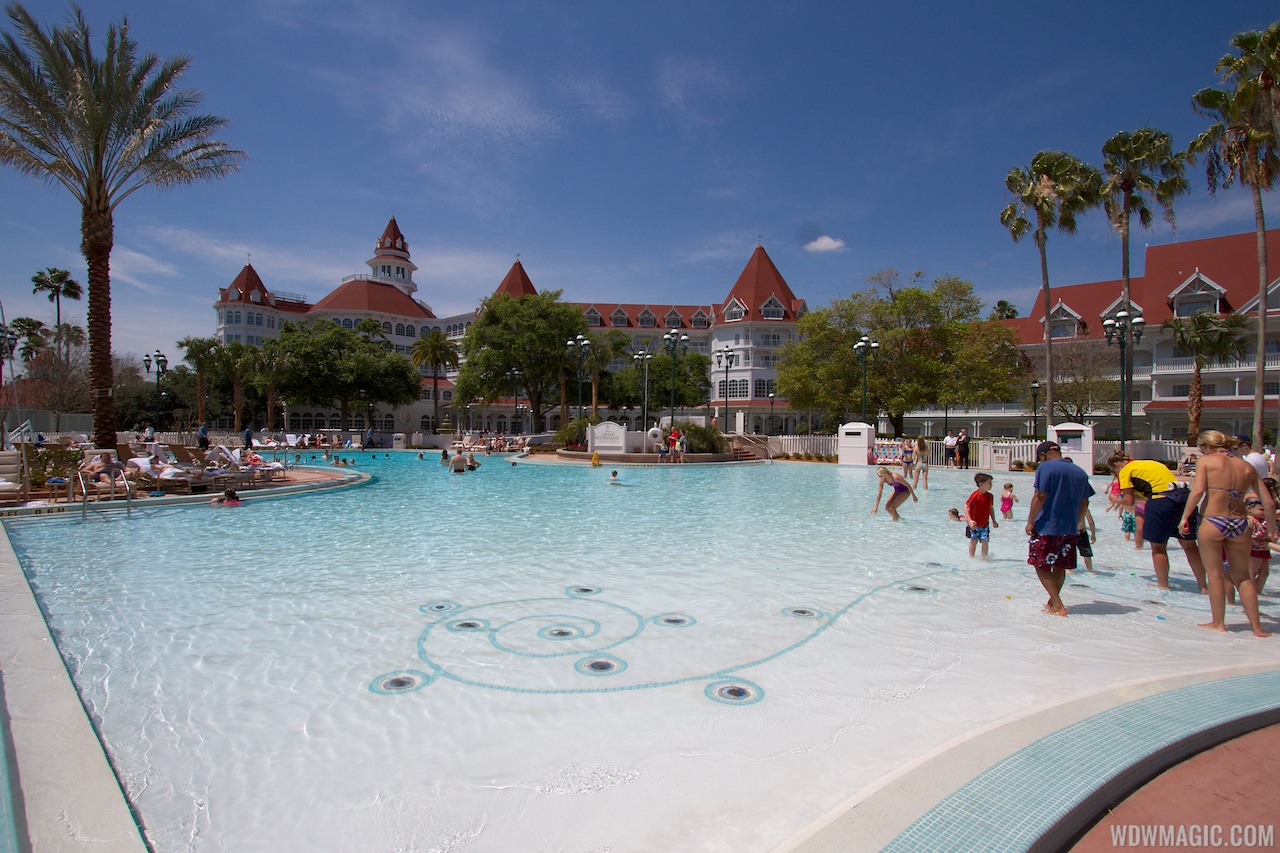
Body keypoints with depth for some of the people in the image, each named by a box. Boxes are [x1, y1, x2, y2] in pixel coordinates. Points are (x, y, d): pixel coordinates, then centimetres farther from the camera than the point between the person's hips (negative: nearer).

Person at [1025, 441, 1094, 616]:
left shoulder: (1045, 468, -9)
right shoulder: (1080, 471, 11)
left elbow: (1040, 497, -17)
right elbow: (1084, 503, 15)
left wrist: (1030, 522, -10)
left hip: (1047, 527, -7)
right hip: (1070, 529, 7)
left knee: (1041, 566, 2)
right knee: (1059, 566, 17)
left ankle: (1058, 605, -5)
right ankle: (1053, 602, 27)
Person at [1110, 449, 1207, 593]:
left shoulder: (1126, 470, 3)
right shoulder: (1147, 463, 26)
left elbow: (1129, 501, 0)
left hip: (1162, 501, -8)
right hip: (1184, 496, 8)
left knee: (1158, 548, 9)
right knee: (1189, 545, 17)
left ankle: (1163, 586, 19)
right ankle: (1203, 586, 25)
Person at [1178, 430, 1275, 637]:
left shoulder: (1206, 461, 0)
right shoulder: (1248, 467, 12)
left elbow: (1198, 490, -14)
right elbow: (1269, 503, 10)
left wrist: (1185, 517, -9)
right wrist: (1271, 529, 22)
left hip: (1212, 522, -4)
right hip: (1240, 524, 4)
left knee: (1215, 574, 9)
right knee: (1243, 576, 16)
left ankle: (1218, 623, 16)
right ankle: (1256, 627, 18)